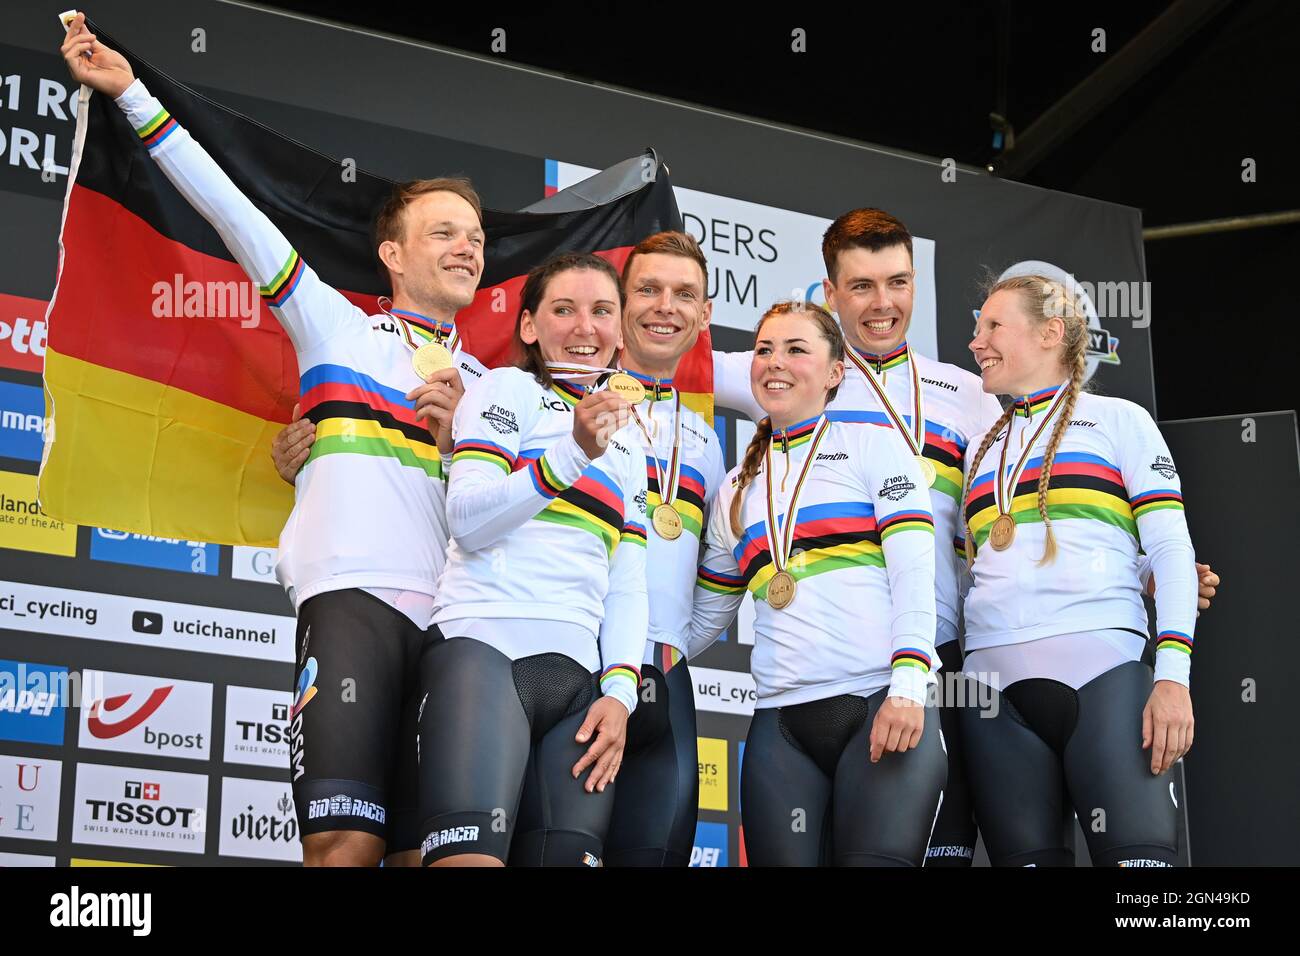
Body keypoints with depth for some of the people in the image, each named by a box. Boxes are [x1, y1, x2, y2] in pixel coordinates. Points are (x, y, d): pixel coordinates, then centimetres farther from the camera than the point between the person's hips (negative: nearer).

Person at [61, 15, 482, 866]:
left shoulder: (489, 385, 25)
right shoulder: (338, 329, 16)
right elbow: (233, 212, 9)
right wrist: (132, 94, 5)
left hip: (453, 623, 4)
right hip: (353, 602, -4)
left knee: (427, 852, -2)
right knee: (346, 845, -17)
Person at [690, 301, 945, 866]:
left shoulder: (874, 447, 8)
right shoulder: (738, 488, 22)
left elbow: (914, 572, -4)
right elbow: (705, 617, 26)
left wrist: (908, 686, -16)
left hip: (885, 709, -4)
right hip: (781, 723, 4)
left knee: (877, 859, -18)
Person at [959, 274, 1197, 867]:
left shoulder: (1117, 420, 12)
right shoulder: (982, 449, 25)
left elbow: (1171, 549, 2)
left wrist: (1173, 674, -10)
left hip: (1102, 669, -4)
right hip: (994, 682, 4)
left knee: (1138, 853, -16)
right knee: (1026, 856, -3)